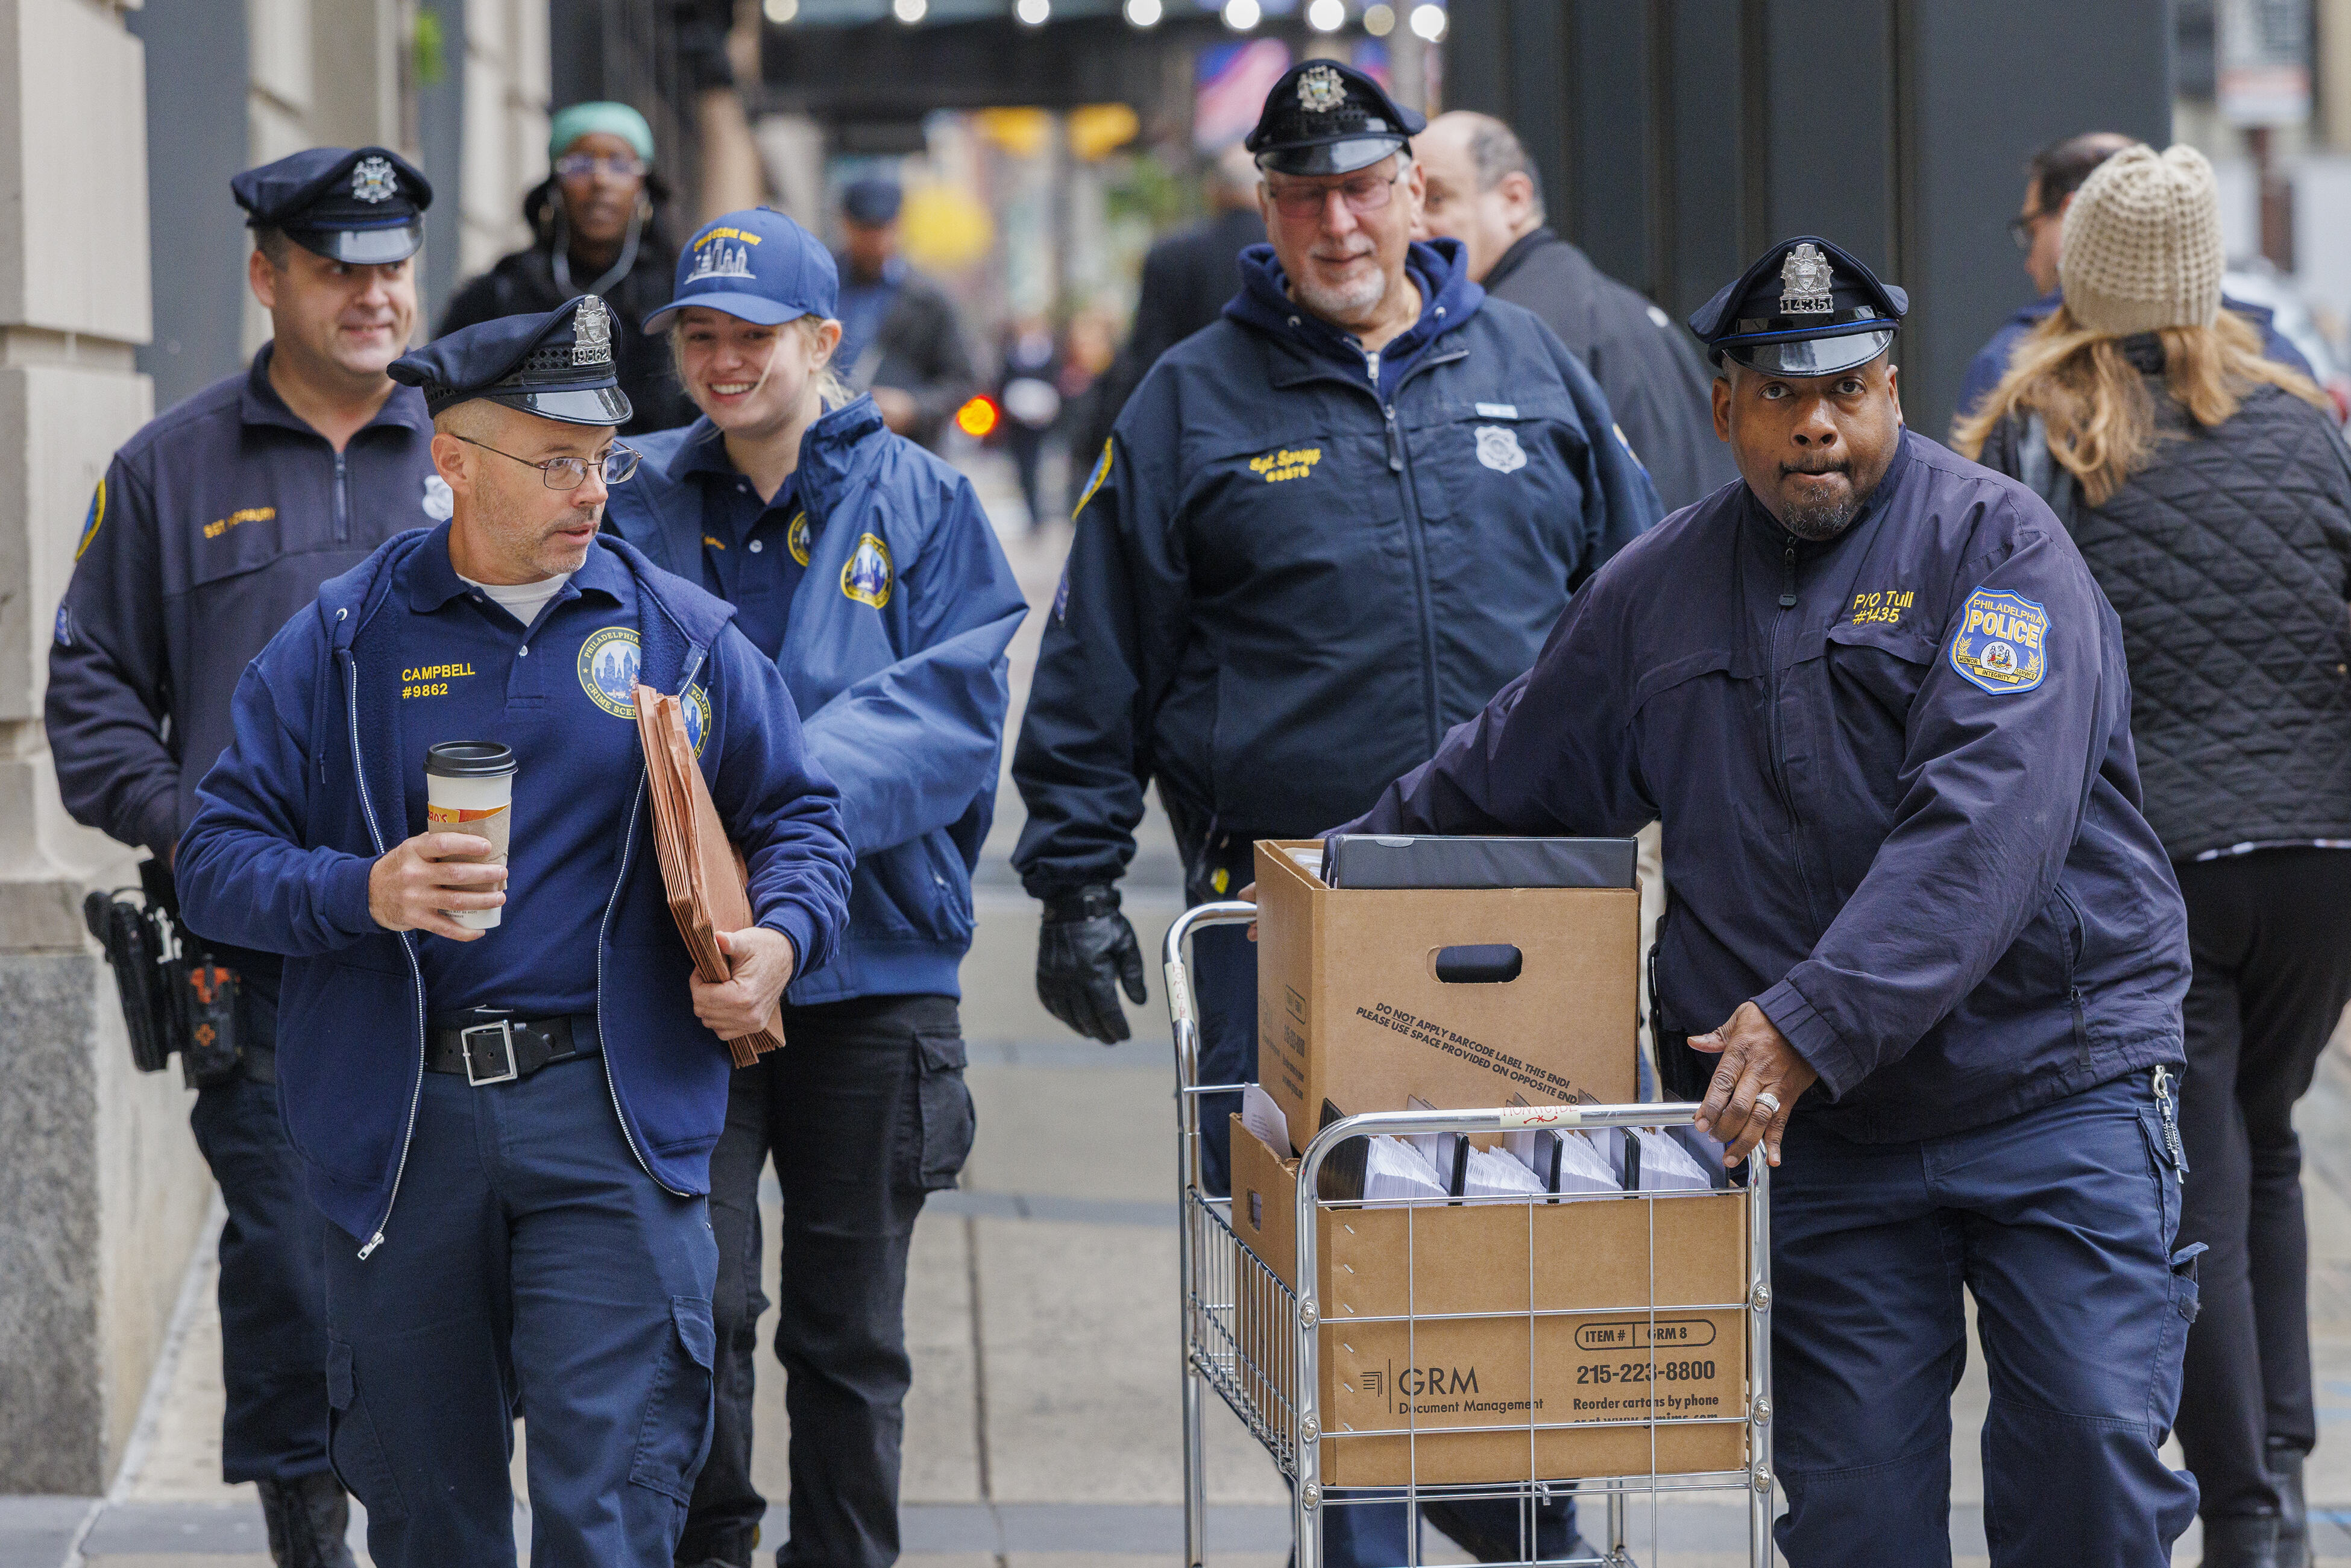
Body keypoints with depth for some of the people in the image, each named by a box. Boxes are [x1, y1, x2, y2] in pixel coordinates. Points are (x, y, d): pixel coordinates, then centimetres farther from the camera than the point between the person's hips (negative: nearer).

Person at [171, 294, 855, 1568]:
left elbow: (797, 816, 16)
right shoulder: (342, 642, 6)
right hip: (400, 1131, 1)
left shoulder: (681, 635, 8)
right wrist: (361, 893, -15)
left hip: (608, 1125, -1)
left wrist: (781, 937, -5)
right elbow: (216, 856, 4)